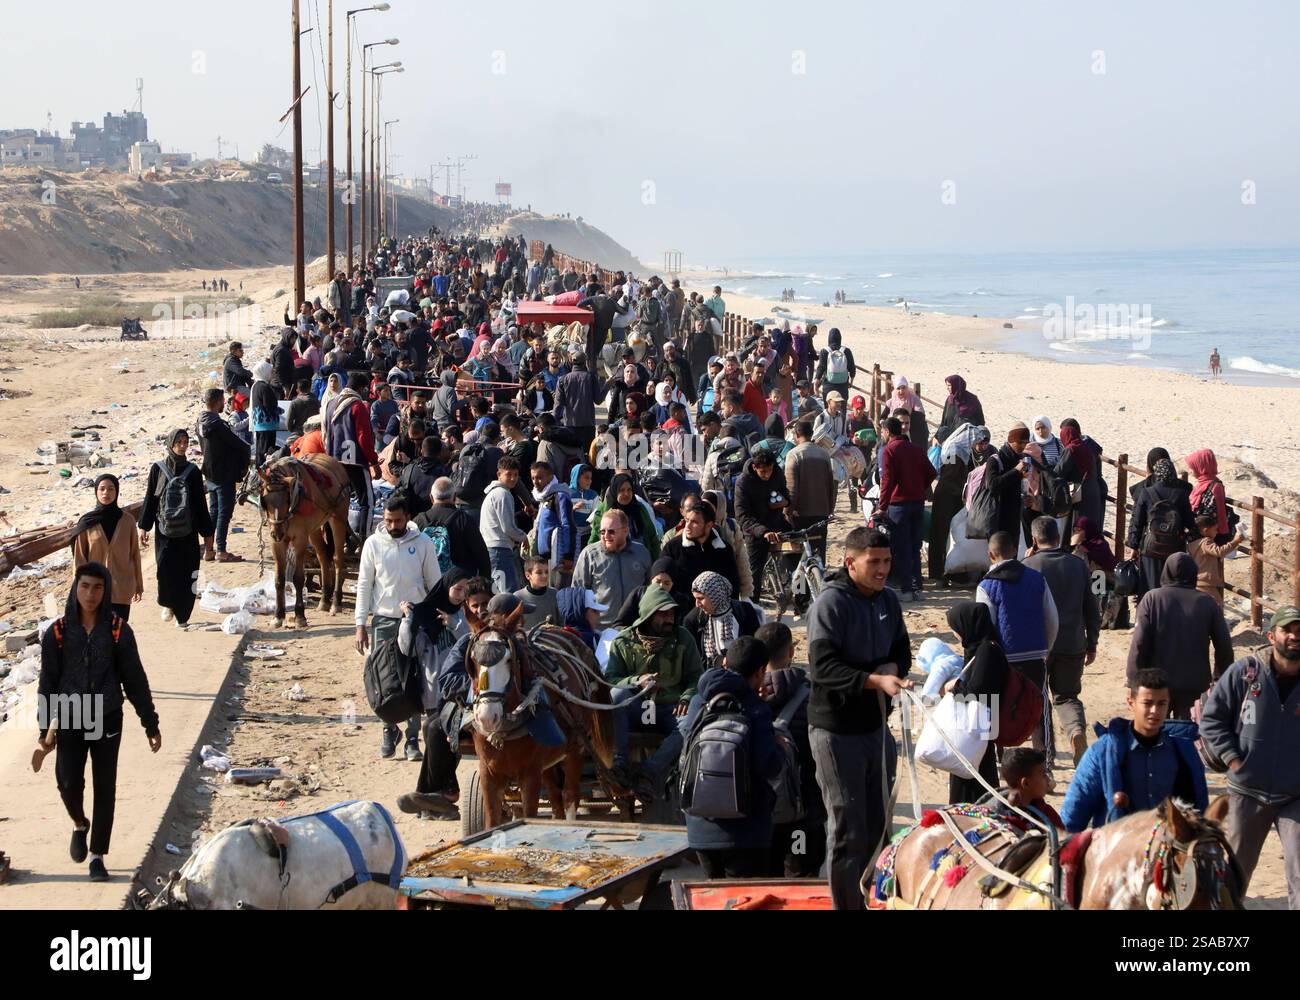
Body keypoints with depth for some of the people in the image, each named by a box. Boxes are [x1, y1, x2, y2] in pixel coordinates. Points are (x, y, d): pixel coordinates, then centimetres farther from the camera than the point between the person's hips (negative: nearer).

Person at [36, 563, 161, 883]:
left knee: (105, 789, 2)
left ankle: (97, 855, 14)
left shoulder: (118, 632, -4)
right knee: (69, 783, -9)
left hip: (107, 721, 0)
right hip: (70, 721, 0)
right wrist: (45, 727, 4)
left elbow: (135, 680, 1)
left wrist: (150, 724, 2)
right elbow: (47, 682, 4)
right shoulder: (58, 633, -3)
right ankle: (80, 825, 24)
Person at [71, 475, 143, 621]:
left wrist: (138, 584, 10)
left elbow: (134, 553, 7)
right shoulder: (87, 522, -2)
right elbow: (79, 557, 1)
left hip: (121, 588, 0)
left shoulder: (127, 520, 0)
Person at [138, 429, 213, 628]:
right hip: (164, 529, -1)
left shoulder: (192, 472, 5)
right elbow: (150, 499, 5)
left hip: (187, 531, 1)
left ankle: (182, 616, 9)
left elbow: (200, 504, 9)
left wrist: (207, 532, 9)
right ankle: (168, 604, 12)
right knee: (165, 567, -14)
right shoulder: (158, 469, 2)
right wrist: (144, 527, 1)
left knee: (186, 573, -2)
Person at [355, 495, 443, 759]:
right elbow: (364, 585, 4)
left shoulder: (423, 544, -1)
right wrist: (361, 625, 0)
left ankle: (413, 738, 5)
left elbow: (435, 584, 5)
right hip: (383, 621, 1)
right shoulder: (374, 544, 1)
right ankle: (389, 732, 19)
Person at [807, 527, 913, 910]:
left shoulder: (888, 600, 7)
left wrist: (893, 667, -7)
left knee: (876, 824, 15)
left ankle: (871, 896, 28)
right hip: (836, 730, -7)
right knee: (847, 828, -2)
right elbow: (822, 665, -24)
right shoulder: (830, 603, -16)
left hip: (876, 724, 7)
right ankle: (847, 903, 6)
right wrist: (875, 680, -34)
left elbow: (902, 650, 17)